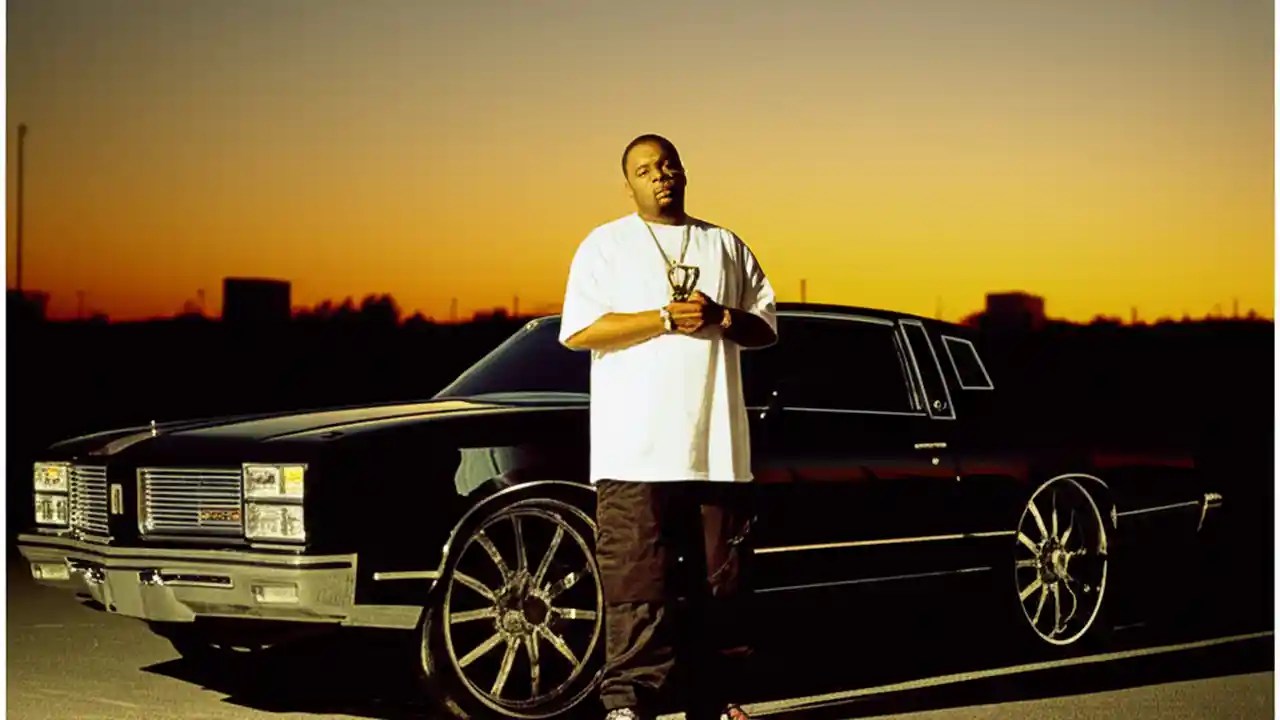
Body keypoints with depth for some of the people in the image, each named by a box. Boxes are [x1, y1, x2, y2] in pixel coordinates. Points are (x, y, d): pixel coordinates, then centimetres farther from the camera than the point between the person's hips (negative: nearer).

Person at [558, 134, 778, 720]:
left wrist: (721, 317, -4)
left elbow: (766, 327, 17)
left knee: (722, 581, 5)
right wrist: (665, 319, -11)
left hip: (718, 449, 4)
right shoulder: (605, 246, 7)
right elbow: (577, 331, -4)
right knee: (637, 583, -9)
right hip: (636, 450, -4)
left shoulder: (726, 246, 19)